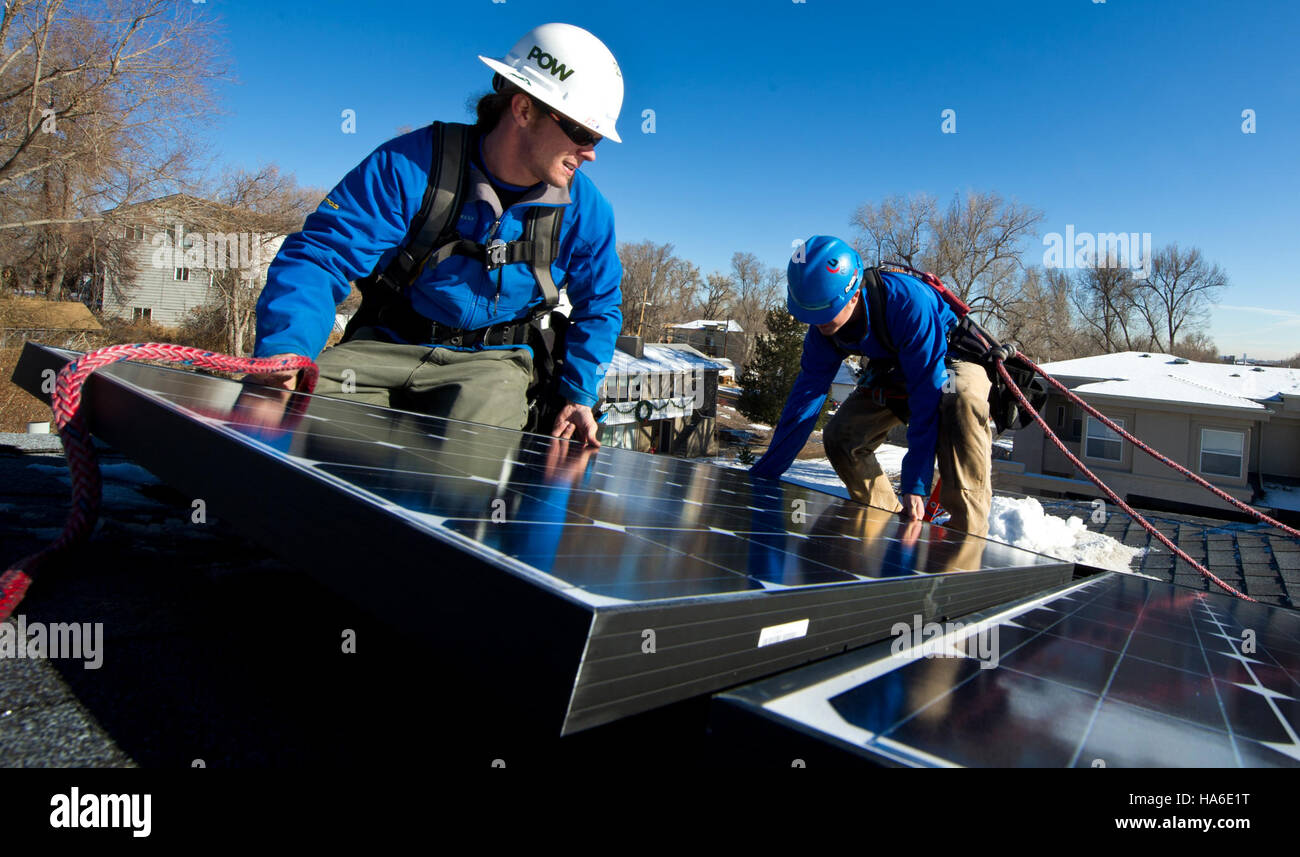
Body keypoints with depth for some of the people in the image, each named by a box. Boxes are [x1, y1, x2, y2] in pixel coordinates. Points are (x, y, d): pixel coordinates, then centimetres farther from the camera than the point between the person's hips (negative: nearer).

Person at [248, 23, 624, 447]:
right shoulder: (411, 164, -11)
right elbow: (320, 255, -15)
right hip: (384, 346, 0)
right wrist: (286, 348, -34)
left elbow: (598, 308, 13)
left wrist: (578, 396, 2)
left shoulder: (585, 209, -1)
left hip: (491, 361, 1)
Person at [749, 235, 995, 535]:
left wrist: (915, 486, -40)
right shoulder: (823, 330, -19)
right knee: (840, 437, -13)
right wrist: (762, 475, -15)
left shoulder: (907, 301, -39)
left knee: (961, 400, -40)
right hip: (895, 374, 6)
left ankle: (967, 534, -33)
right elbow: (805, 398, -14)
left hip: (954, 360, -5)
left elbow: (928, 393, -38)